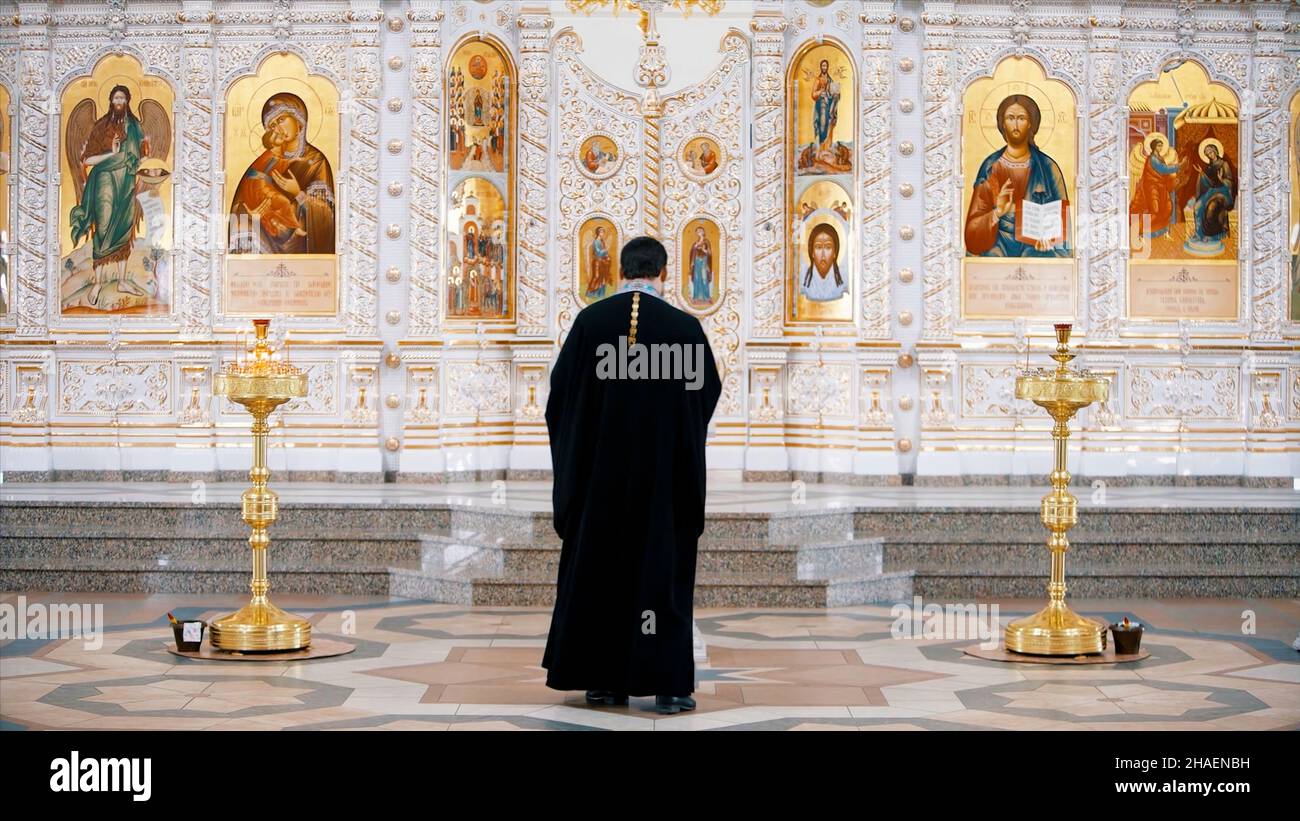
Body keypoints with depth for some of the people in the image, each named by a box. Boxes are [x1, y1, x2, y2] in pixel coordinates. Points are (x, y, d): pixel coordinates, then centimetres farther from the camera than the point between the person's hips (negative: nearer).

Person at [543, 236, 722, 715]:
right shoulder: (684, 327, -7)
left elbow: (560, 389, 2)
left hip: (598, 468, 2)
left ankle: (601, 680, 14)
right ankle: (666, 684, 1)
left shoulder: (590, 321, -5)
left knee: (598, 568, 11)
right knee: (663, 571, 4)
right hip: (666, 470, -1)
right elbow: (709, 392, 5)